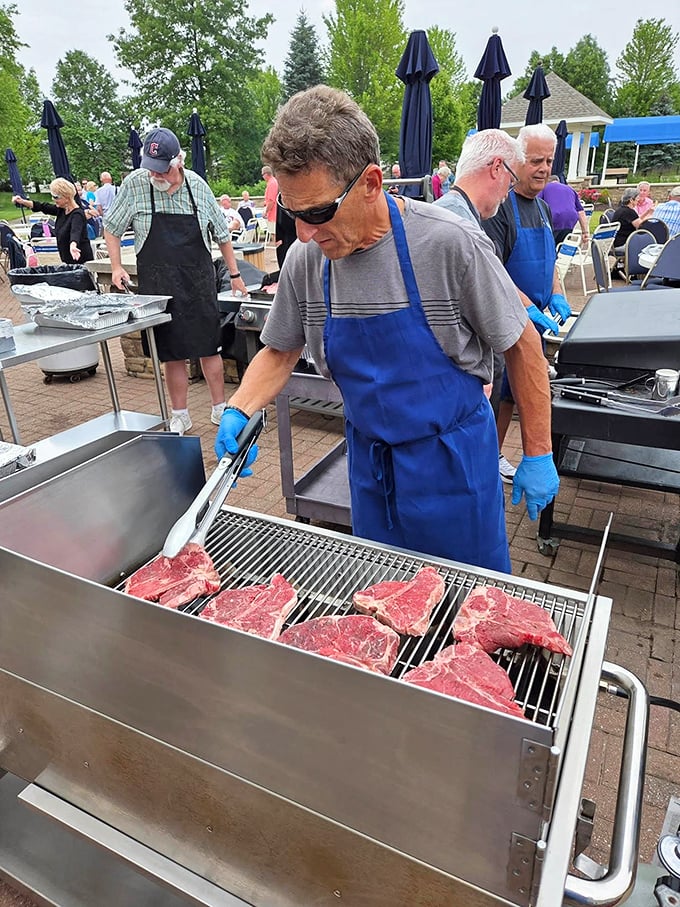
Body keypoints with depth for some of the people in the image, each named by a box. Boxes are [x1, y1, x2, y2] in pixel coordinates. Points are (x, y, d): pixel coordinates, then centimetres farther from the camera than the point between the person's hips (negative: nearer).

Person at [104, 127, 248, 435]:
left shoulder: (197, 185, 0)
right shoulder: (134, 184, -3)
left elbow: (221, 233, 9)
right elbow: (111, 228, 7)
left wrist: (234, 274, 9)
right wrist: (116, 266, -3)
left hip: (198, 280, 1)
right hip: (158, 283, 0)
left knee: (209, 346, 4)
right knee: (171, 352, 4)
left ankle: (220, 408, 18)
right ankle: (180, 416, 16)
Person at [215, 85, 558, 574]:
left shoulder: (447, 242, -21)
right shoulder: (305, 260, -8)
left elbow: (522, 344, -11)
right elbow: (280, 351, 7)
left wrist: (538, 456, -7)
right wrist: (239, 411, -11)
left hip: (453, 461, -4)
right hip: (370, 462, 4)